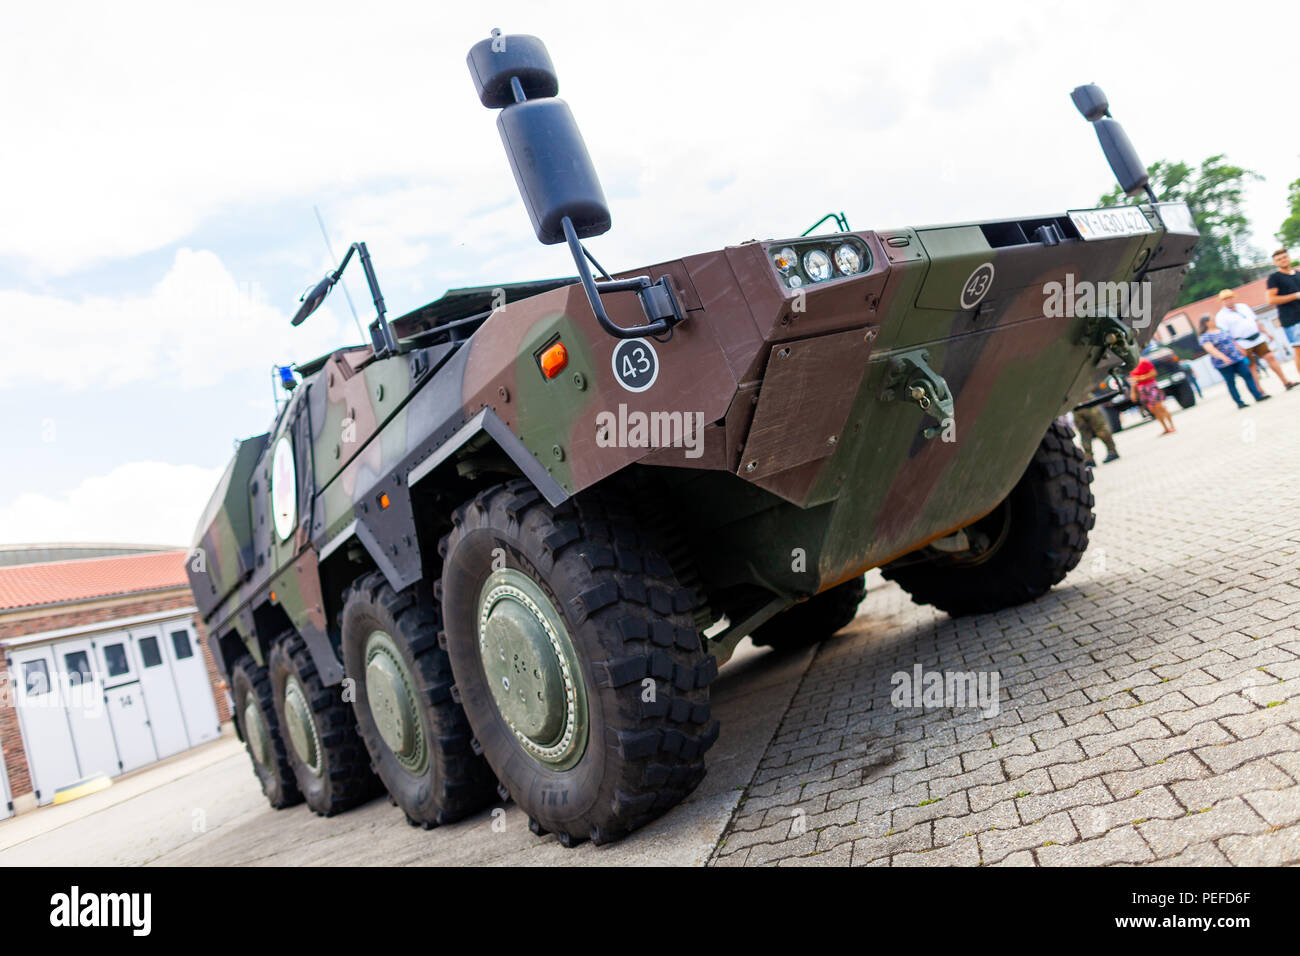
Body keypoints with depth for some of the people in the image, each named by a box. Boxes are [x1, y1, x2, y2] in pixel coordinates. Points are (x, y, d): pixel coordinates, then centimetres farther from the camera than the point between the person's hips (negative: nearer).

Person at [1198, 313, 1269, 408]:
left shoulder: (1222, 330, 13)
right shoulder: (1205, 337, -10)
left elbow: (1233, 341, 25)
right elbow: (1210, 349, -25)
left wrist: (1240, 351, 27)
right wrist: (1223, 357, -36)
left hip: (1237, 358, 6)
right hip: (1223, 364, -6)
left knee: (1248, 375, 2)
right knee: (1231, 383, -1)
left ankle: (1258, 396, 7)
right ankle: (1239, 403, 4)